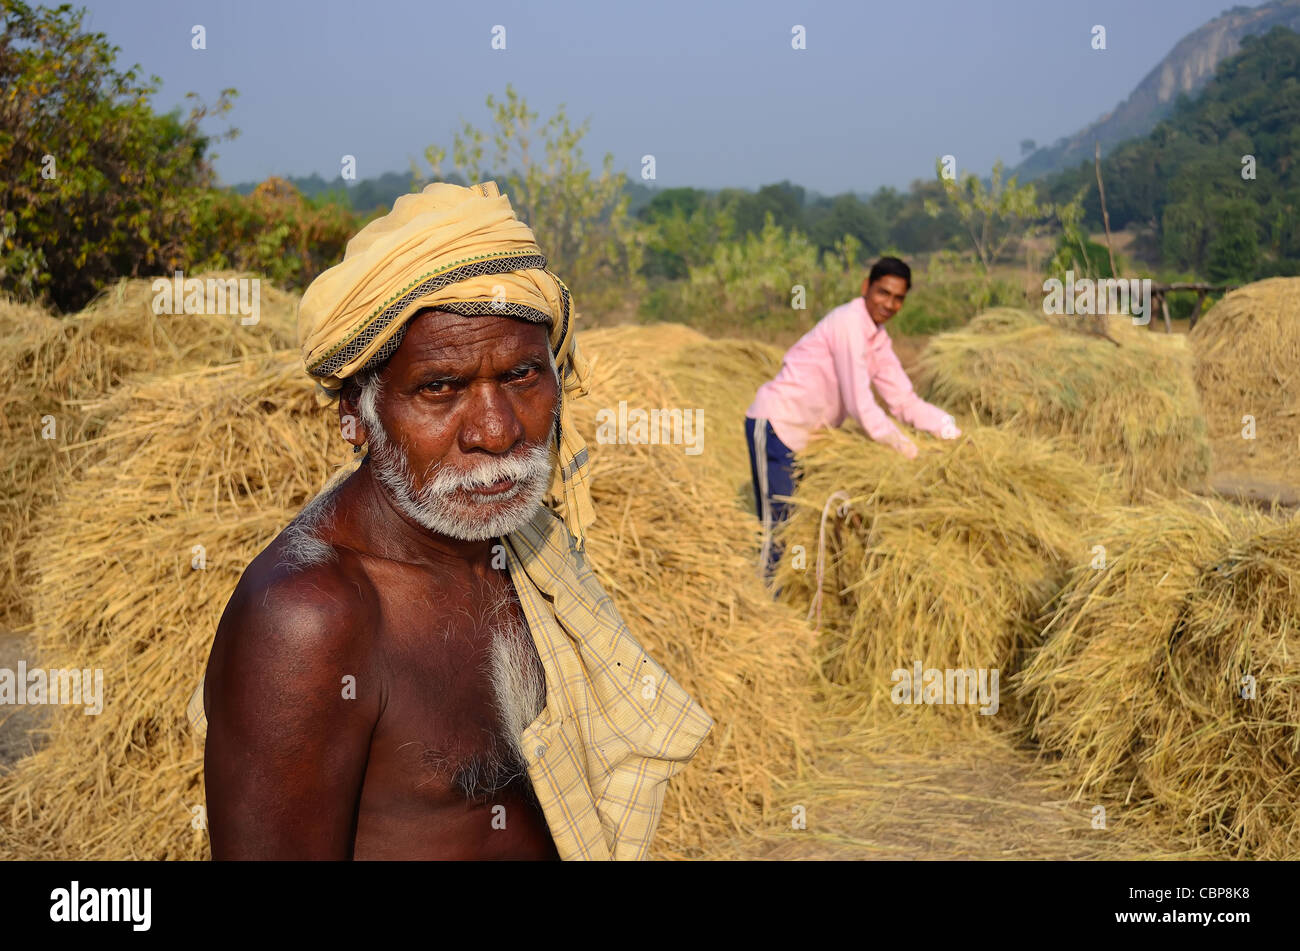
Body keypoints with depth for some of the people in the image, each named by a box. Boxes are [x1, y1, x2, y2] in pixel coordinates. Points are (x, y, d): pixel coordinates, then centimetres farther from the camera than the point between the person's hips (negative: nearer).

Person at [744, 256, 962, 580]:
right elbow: (859, 403, -21)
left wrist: (949, 429, -1)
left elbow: (904, 401, 10)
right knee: (779, 525, -8)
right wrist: (900, 444, -13)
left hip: (806, 432, 10)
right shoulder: (849, 322, -18)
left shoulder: (879, 340, 10)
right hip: (775, 424, -10)